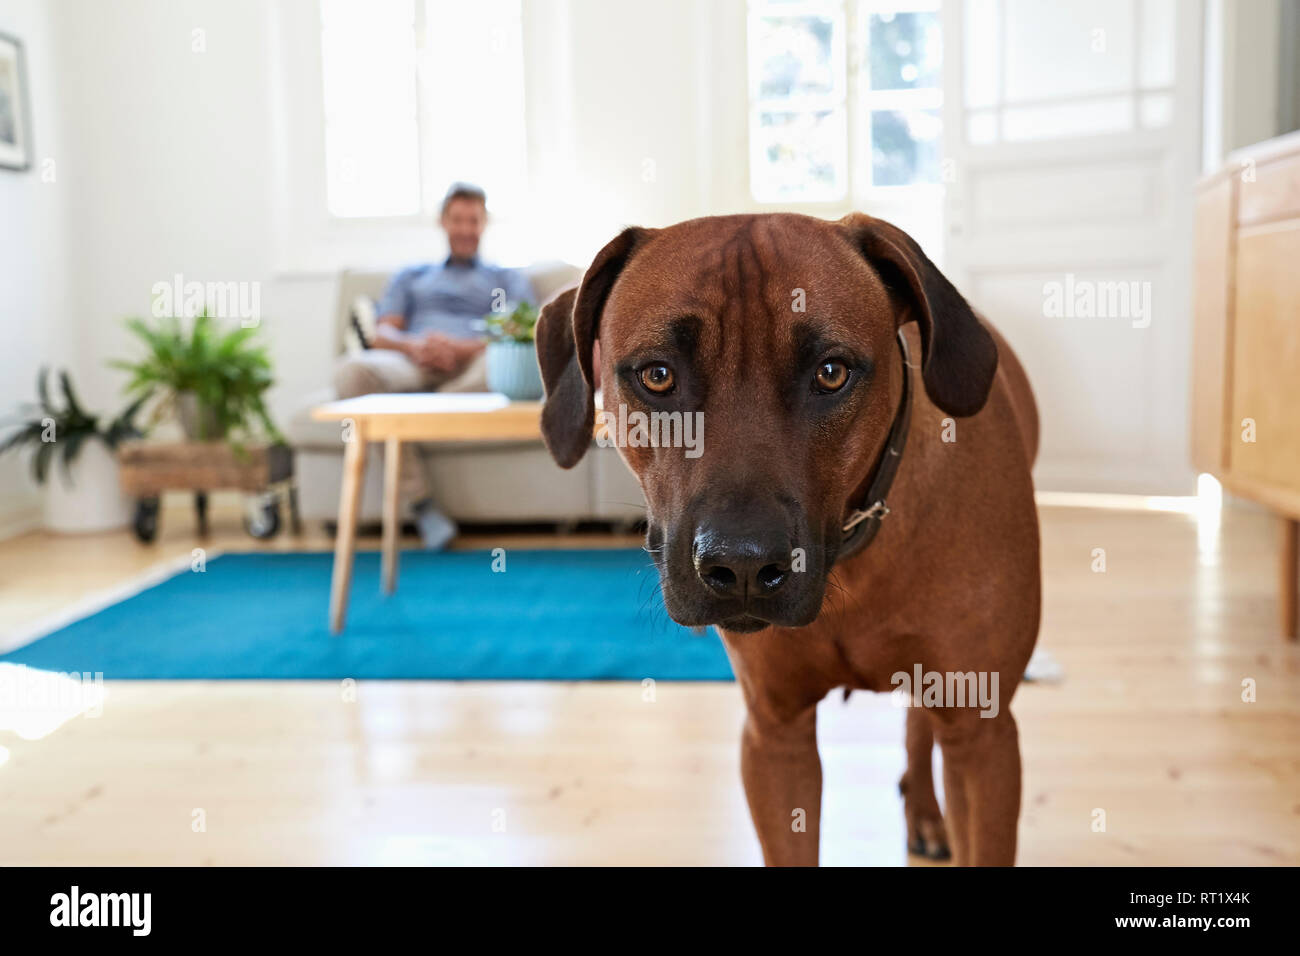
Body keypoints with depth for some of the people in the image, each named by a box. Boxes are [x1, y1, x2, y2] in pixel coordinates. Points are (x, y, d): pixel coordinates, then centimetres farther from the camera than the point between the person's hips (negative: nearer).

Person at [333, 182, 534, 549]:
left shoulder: (508, 279, 28)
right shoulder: (411, 276, 34)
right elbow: (381, 336, 18)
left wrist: (461, 347, -12)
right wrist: (411, 345, -9)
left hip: (471, 367, -2)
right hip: (412, 366, 2)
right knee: (352, 369, -35)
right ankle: (420, 503, -36)